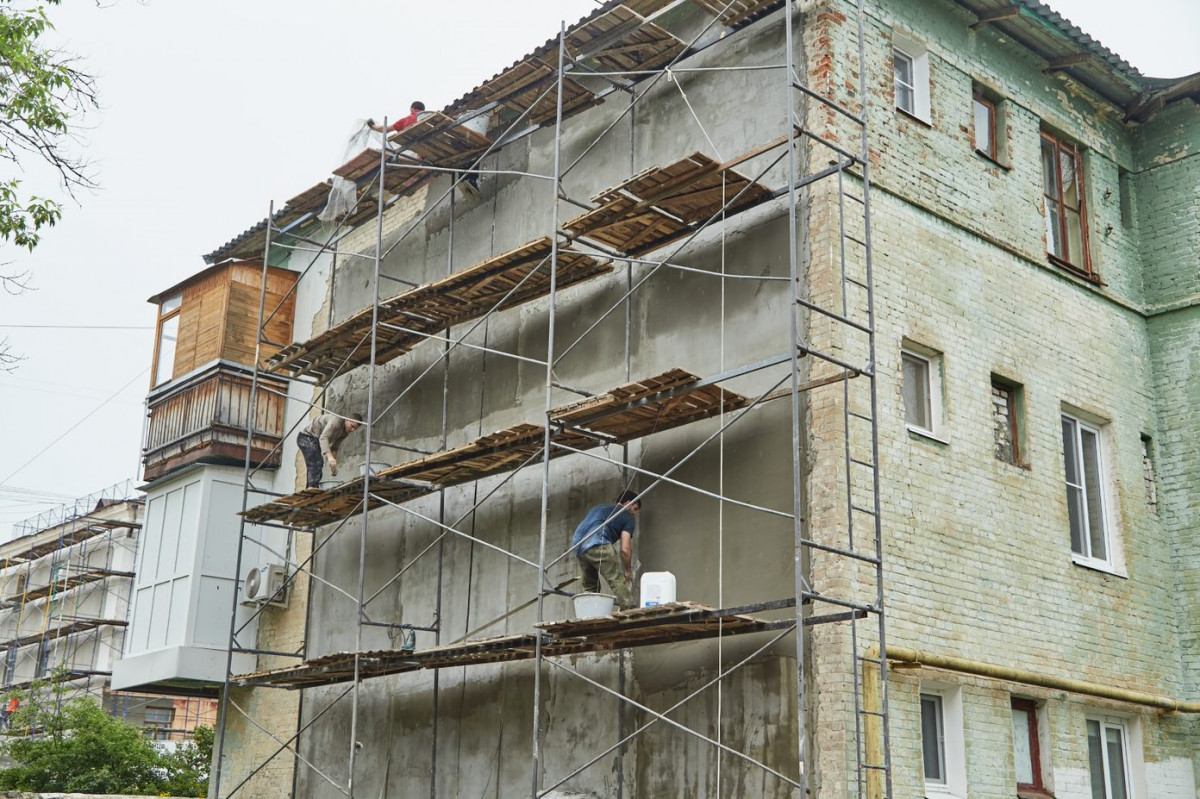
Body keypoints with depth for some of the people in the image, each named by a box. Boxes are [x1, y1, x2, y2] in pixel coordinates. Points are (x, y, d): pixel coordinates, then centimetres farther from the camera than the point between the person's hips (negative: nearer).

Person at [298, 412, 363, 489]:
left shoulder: (345, 432, 2)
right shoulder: (336, 421, -28)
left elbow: (334, 448, 10)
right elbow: (323, 438, -41)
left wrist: (334, 465, -2)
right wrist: (329, 457, -54)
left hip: (315, 440, 10)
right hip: (306, 437, -10)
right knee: (318, 463, -27)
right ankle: (312, 487, -37)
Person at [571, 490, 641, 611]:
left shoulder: (598, 508, 34)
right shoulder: (628, 517, 15)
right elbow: (625, 549, 3)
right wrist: (628, 571, 17)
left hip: (577, 546, 7)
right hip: (597, 544, -7)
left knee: (590, 586, 18)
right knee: (618, 581, -5)